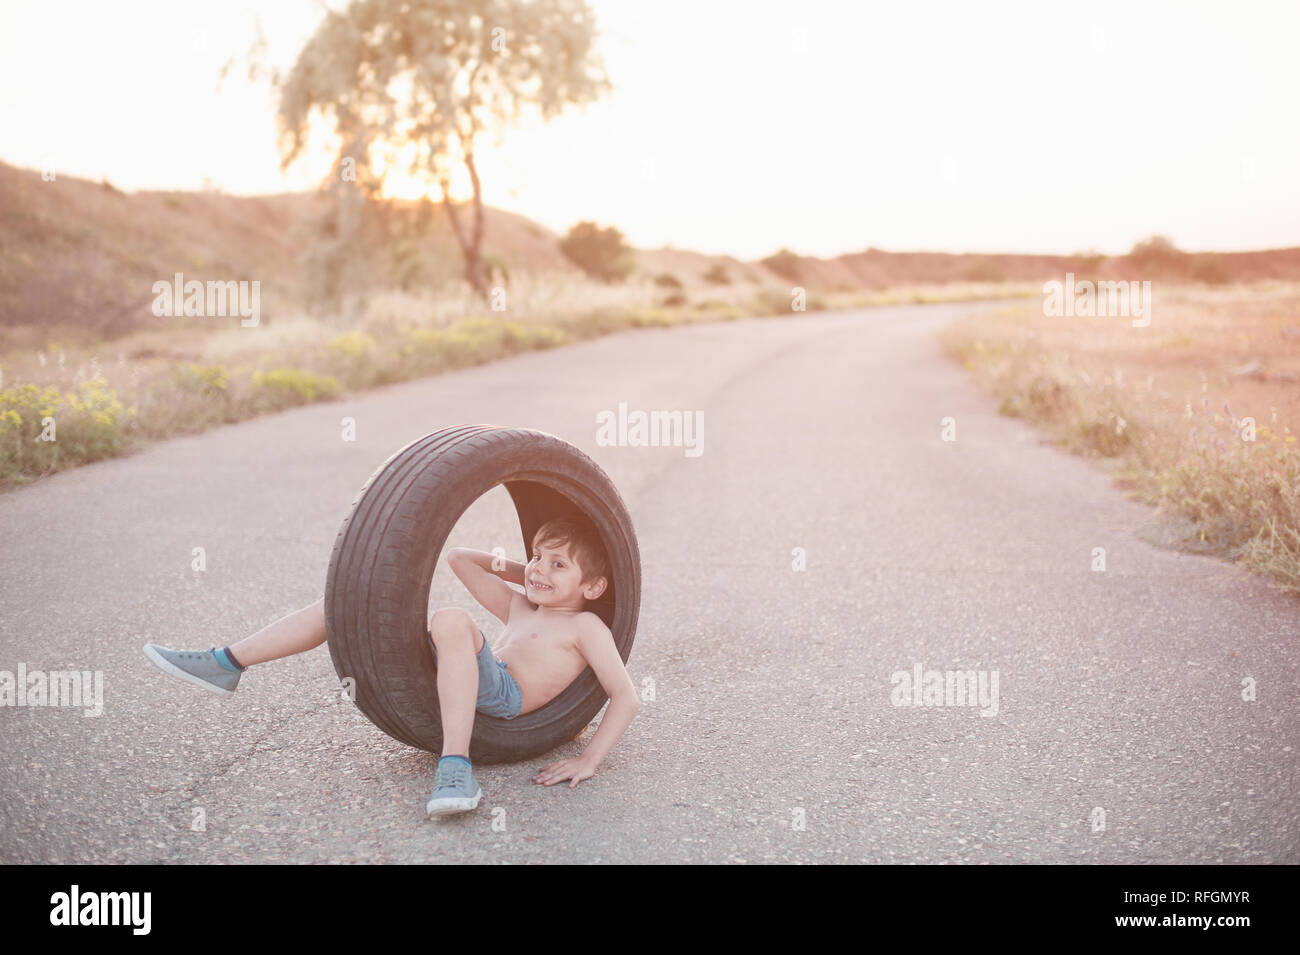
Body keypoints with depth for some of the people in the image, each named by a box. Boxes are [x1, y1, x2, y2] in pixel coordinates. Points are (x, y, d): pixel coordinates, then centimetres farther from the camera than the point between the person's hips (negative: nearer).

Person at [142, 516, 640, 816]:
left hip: (503, 699, -8)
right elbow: (458, 556, 33)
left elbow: (627, 697, -7)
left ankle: (455, 767, -44)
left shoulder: (585, 626, 4)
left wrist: (588, 761, -16)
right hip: (454, 683, 8)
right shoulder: (520, 608, 25)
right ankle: (227, 663, 8)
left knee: (452, 620, -39)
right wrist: (521, 572, 29)